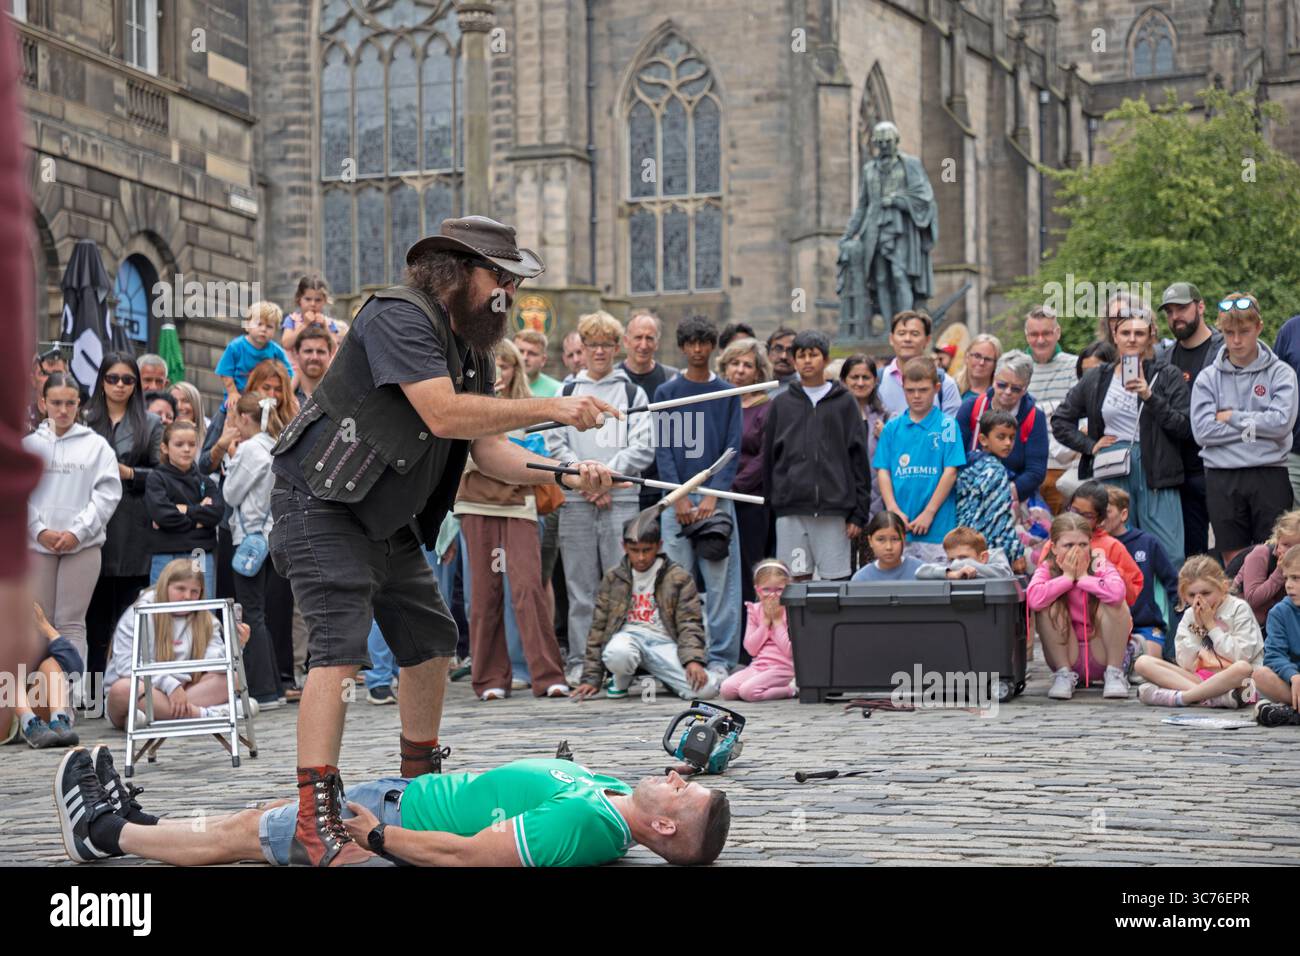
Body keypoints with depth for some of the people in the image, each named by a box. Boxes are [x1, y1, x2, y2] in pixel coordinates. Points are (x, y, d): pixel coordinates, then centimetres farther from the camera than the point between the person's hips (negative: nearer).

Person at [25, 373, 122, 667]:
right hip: (36, 543, 1)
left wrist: (77, 532, -9)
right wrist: (40, 531, -9)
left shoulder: (97, 446, 4)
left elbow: (108, 493, -1)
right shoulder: (28, 444, 7)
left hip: (83, 544, -1)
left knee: (71, 622, -1)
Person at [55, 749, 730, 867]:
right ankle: (128, 821, 38)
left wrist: (377, 837, -22)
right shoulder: (618, 797, -6)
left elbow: (464, 855, -32)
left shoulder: (585, 824, -35)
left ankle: (106, 832, 30)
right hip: (411, 792, 8)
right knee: (249, 822, 21)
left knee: (237, 839, 10)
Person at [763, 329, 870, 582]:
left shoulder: (844, 402, 7)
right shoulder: (781, 404, 11)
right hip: (790, 510, 1)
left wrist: (859, 512, -2)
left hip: (834, 510, -1)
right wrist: (770, 504, 5)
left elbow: (859, 459, 4)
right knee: (795, 579, 1)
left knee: (837, 579, -2)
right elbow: (769, 458, 12)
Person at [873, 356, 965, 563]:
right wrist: (894, 511, -6)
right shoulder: (892, 427, 10)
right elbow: (882, 471, 7)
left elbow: (950, 472, -3)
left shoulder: (947, 425, 1)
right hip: (898, 529, 3)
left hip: (937, 527, -2)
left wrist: (928, 513, -8)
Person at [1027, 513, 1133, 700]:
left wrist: (1083, 577, -22)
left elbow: (1116, 592, -36)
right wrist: (1067, 577, -23)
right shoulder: (1047, 569, -7)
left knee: (1113, 603, -23)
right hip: (1066, 656, 1)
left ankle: (1114, 674, -12)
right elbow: (1033, 600, -31)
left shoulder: (1100, 566, -10)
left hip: (1101, 655, -1)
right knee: (1050, 606, -22)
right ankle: (1064, 674, -9)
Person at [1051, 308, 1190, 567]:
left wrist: (1150, 397, -13)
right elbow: (1060, 420, 18)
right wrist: (1089, 446, 5)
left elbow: (1185, 428, -3)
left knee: (1170, 556, -9)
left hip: (1155, 475, -2)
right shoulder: (1097, 379, 13)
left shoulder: (1168, 377, 7)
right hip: (1111, 475, 2)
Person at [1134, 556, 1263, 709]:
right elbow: (1186, 665, 0)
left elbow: (1242, 657, -13)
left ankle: (1178, 698, -32)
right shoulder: (1189, 615, 9)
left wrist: (1212, 626, -10)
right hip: (1201, 677, 4)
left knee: (1243, 668, -41)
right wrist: (1197, 628, -8)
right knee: (1143, 662, -14)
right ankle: (1215, 696, -32)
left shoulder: (1239, 609, -2)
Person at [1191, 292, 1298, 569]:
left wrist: (1232, 417, -6)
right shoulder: (1208, 378, 6)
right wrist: (1253, 426, -9)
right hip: (1223, 478, 2)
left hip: (1270, 476, -2)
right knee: (1234, 560, 6)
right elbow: (1202, 430, -5)